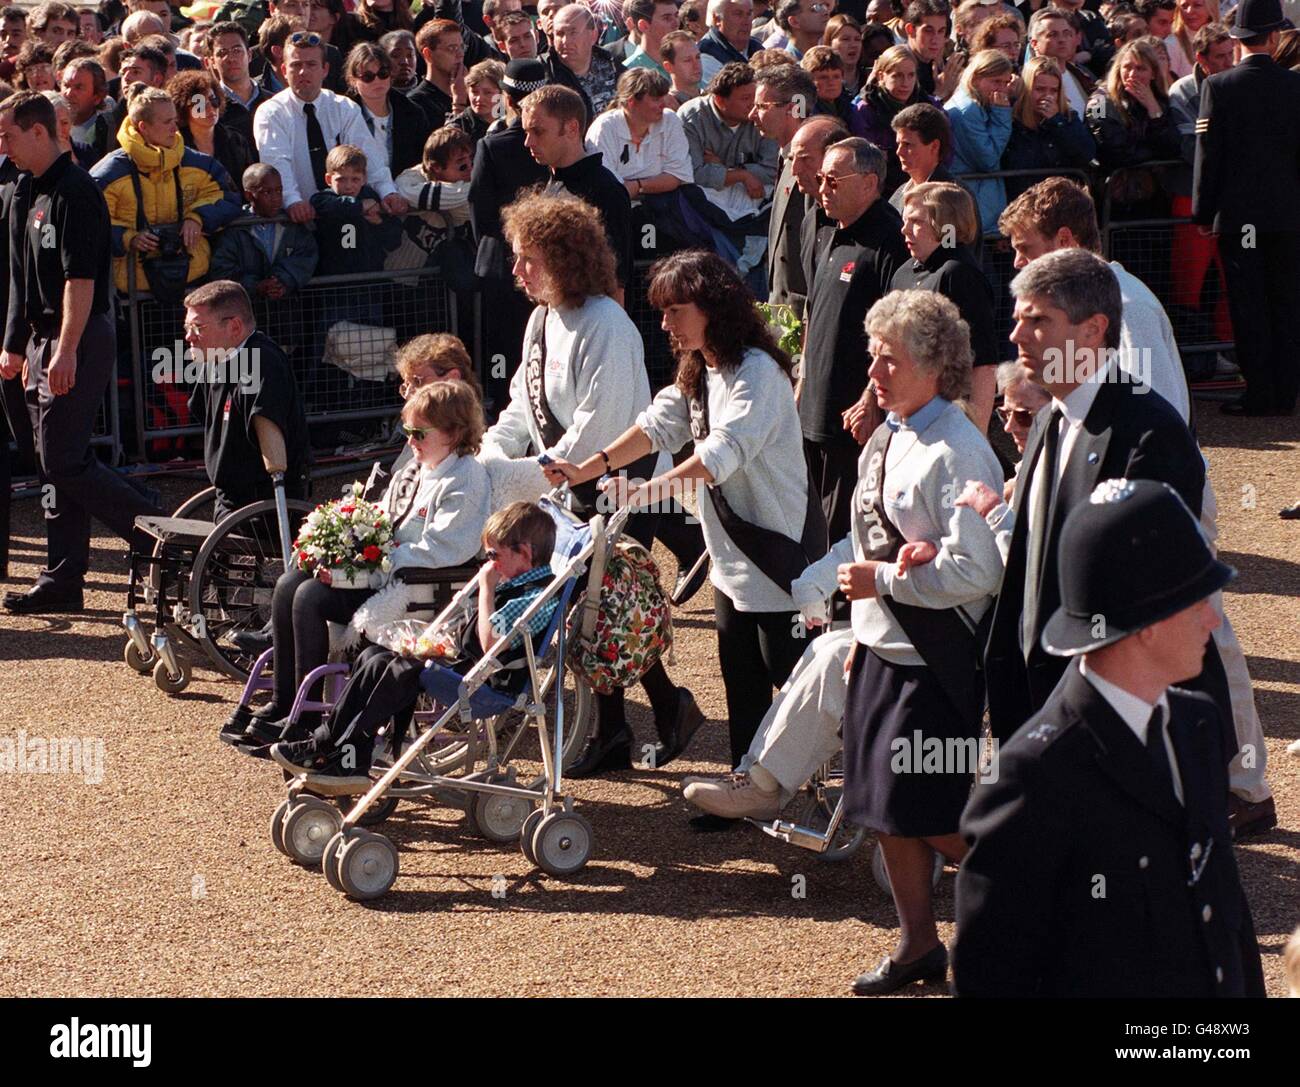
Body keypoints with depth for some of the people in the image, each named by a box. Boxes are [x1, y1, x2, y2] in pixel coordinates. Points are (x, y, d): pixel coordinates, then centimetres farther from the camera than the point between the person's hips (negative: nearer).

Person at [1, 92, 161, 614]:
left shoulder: (73, 191, -15)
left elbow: (81, 277, -22)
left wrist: (66, 350, -26)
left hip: (80, 339, -10)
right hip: (43, 338, 10)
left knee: (64, 460, -11)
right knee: (55, 463, 9)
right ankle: (62, 580, 13)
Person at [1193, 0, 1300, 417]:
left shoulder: (1218, 86, -7)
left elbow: (1208, 153, -6)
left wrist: (1203, 212, 1)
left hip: (1238, 213, -2)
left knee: (1248, 306, 1)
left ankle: (1259, 393, 0)